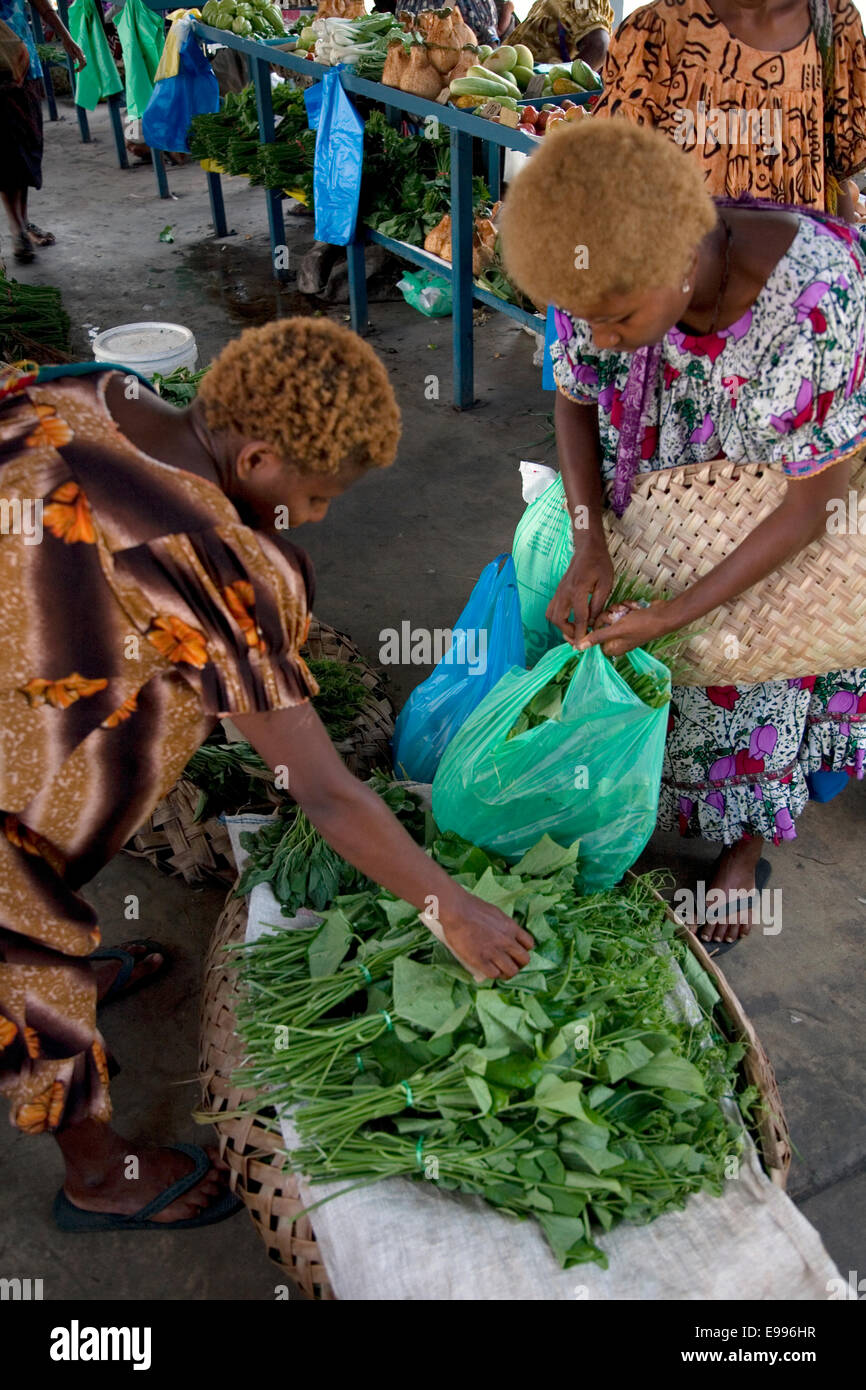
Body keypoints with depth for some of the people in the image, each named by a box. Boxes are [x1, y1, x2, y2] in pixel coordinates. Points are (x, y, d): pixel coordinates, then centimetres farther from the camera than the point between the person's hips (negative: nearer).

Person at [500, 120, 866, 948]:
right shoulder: (607, 270, -27)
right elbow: (574, 401, -8)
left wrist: (673, 616, -29)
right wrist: (589, 550, -21)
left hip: (780, 528, -3)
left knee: (755, 687, 13)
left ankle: (742, 854, 39)